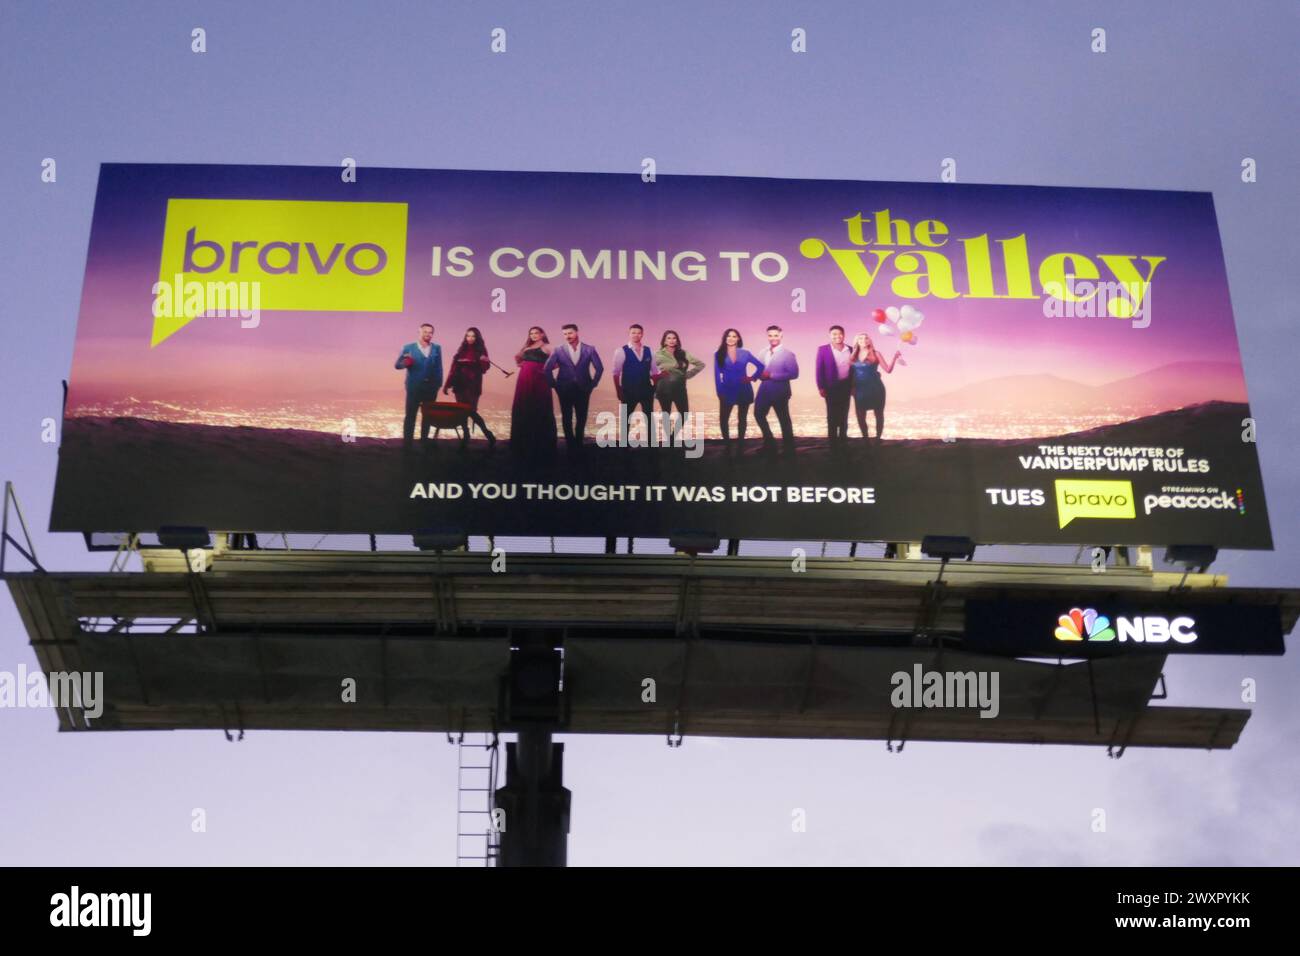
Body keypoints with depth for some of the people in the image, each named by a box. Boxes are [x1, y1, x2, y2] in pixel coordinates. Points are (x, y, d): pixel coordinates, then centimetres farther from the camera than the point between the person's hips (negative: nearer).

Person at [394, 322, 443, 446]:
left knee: (428, 415, 11)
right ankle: (407, 442, 2)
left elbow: (439, 367, 4)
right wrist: (405, 363, -23)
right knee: (410, 415, -1)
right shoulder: (408, 347, -1)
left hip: (431, 388, 3)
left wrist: (439, 384, -3)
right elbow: (397, 365, -2)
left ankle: (424, 441, 21)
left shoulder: (437, 348, 6)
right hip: (414, 387, -3)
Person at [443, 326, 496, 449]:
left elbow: (484, 369, -6)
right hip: (460, 384, 4)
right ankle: (466, 436, 15)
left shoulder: (480, 351, 0)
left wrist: (484, 362, -28)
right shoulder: (461, 350, 8)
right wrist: (448, 384, 5)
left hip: (473, 385, -4)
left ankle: (489, 436, -11)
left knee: (471, 411, -13)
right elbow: (453, 368, 8)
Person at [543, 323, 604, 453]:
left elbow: (599, 368, 1)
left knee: (581, 418, 5)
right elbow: (547, 369, 0)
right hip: (565, 390, 0)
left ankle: (578, 443, 20)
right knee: (567, 419, 4)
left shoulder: (589, 350, -2)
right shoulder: (558, 351, -3)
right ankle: (570, 444, 12)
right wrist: (555, 385, -3)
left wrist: (592, 384, -2)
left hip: (583, 389, 0)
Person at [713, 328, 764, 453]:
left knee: (742, 419, 7)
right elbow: (717, 375, -2)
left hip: (743, 391, 1)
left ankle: (740, 445, 16)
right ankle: (727, 444, 9)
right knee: (723, 419, -6)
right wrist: (719, 392, -9)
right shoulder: (719, 355, 1)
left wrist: (752, 377, -4)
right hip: (727, 391, -1)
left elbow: (760, 366, 9)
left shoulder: (745, 353, 2)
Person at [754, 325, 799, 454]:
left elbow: (793, 374, -18)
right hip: (764, 390, 6)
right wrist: (760, 375, -7)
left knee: (784, 419, 4)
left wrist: (772, 376, -21)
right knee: (759, 414, 12)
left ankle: (789, 449, 16)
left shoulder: (787, 354, -11)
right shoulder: (762, 353, 8)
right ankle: (769, 442, 29)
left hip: (779, 391, -6)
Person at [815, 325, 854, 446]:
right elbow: (819, 370, -5)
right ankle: (833, 442, 4)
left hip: (846, 386, 3)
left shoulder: (850, 350, 5)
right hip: (831, 386, -3)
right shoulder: (823, 350, -5)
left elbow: (853, 369, 10)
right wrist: (821, 387, -11)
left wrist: (853, 386, 8)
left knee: (844, 415, 10)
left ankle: (843, 438, 18)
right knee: (832, 415, 0)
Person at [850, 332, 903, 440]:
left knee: (879, 414, 3)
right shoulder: (854, 356, 7)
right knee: (860, 416, 1)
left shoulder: (875, 354, 0)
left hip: (875, 388, -2)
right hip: (860, 390, 2)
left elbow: (888, 369, -5)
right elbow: (851, 374, 11)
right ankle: (865, 439, 13)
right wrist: (851, 388, 4)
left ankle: (878, 438, 11)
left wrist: (894, 357, -16)